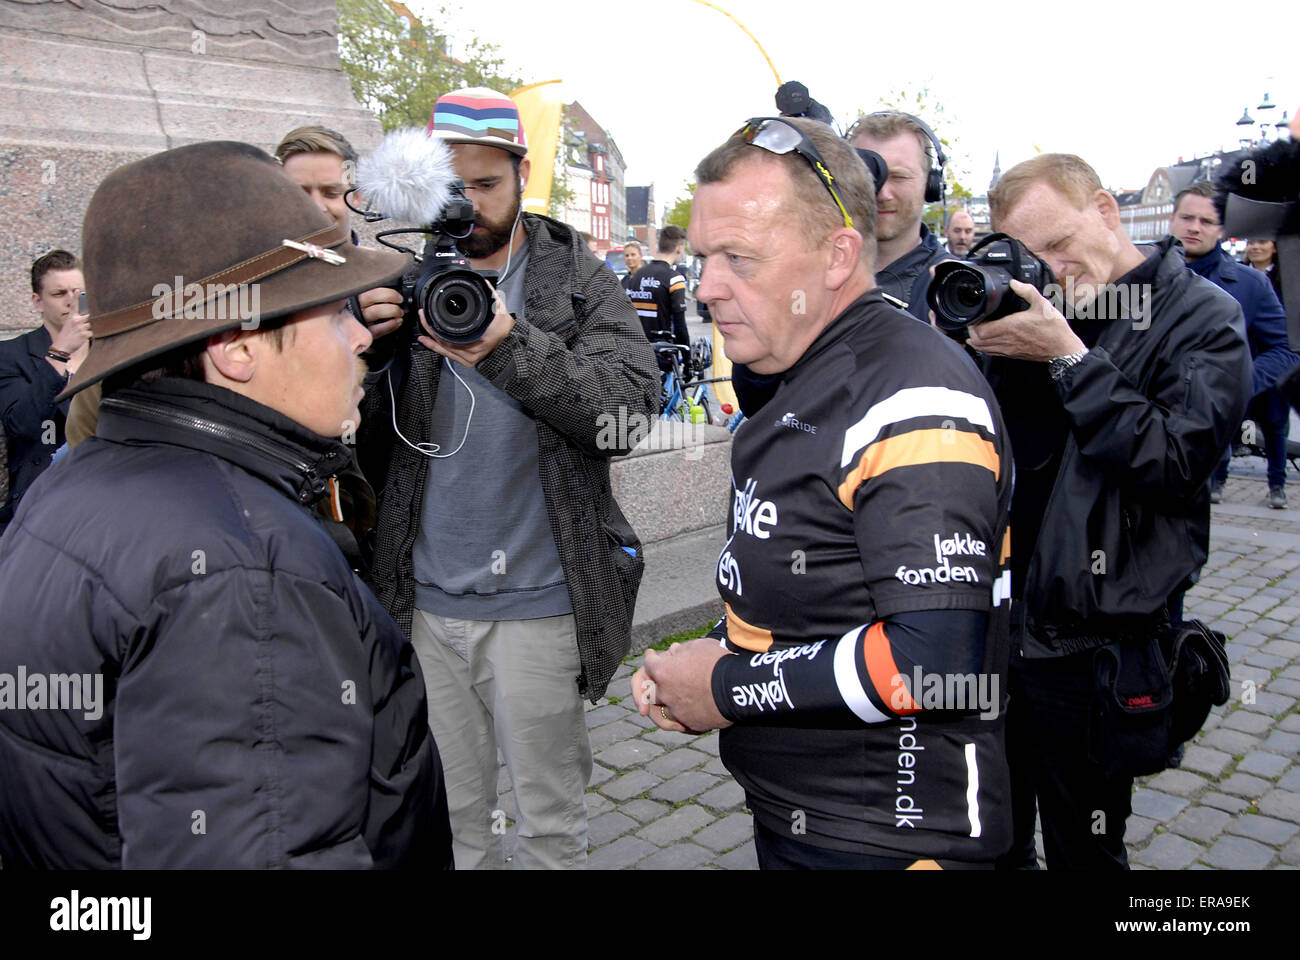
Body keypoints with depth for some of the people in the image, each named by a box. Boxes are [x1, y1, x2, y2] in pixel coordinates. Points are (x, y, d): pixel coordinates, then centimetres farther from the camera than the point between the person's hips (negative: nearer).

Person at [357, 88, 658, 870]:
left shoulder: (578, 282, -1)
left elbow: (632, 409, -15)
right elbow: (360, 439, 1)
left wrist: (513, 348, -28)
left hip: (537, 604, -2)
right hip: (427, 601, 3)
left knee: (551, 821, 12)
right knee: (454, 813, 18)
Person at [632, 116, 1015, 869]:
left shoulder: (915, 398, -23)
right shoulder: (808, 379, 6)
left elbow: (935, 659, -30)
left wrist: (729, 689, -20)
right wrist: (718, 653, -1)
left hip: (886, 838, -8)